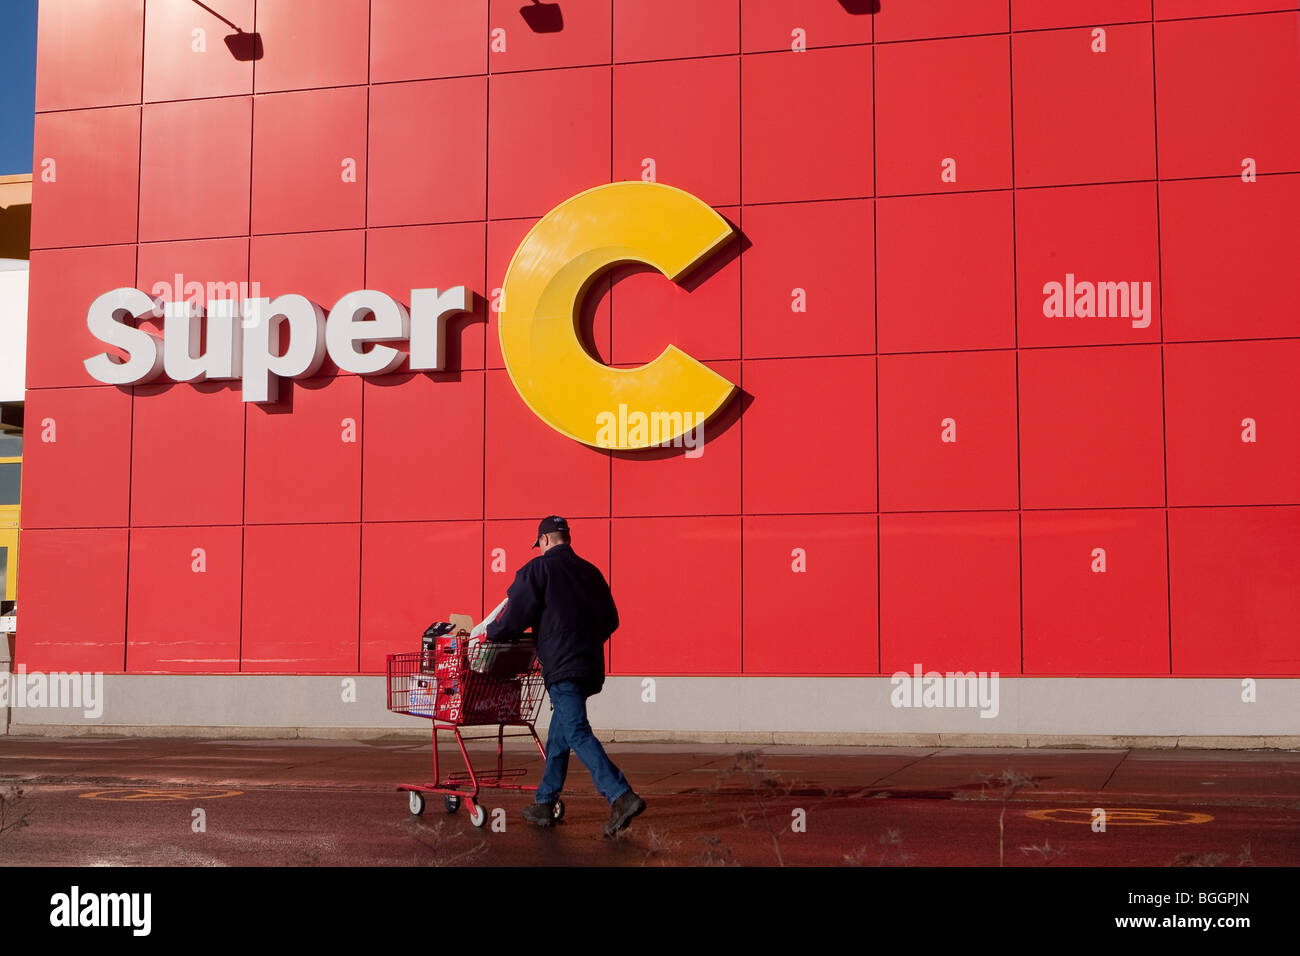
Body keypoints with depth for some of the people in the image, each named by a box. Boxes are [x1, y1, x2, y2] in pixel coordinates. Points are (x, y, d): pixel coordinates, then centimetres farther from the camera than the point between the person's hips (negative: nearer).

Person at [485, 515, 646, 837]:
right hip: (591, 666, 7)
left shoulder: (538, 569, -1)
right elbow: (611, 620, 21)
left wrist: (489, 634, 12)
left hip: (562, 666, -7)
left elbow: (515, 617, -6)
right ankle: (544, 804, 23)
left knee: (577, 733, -12)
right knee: (558, 734, 17)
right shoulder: (590, 571, 18)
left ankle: (621, 796, -26)